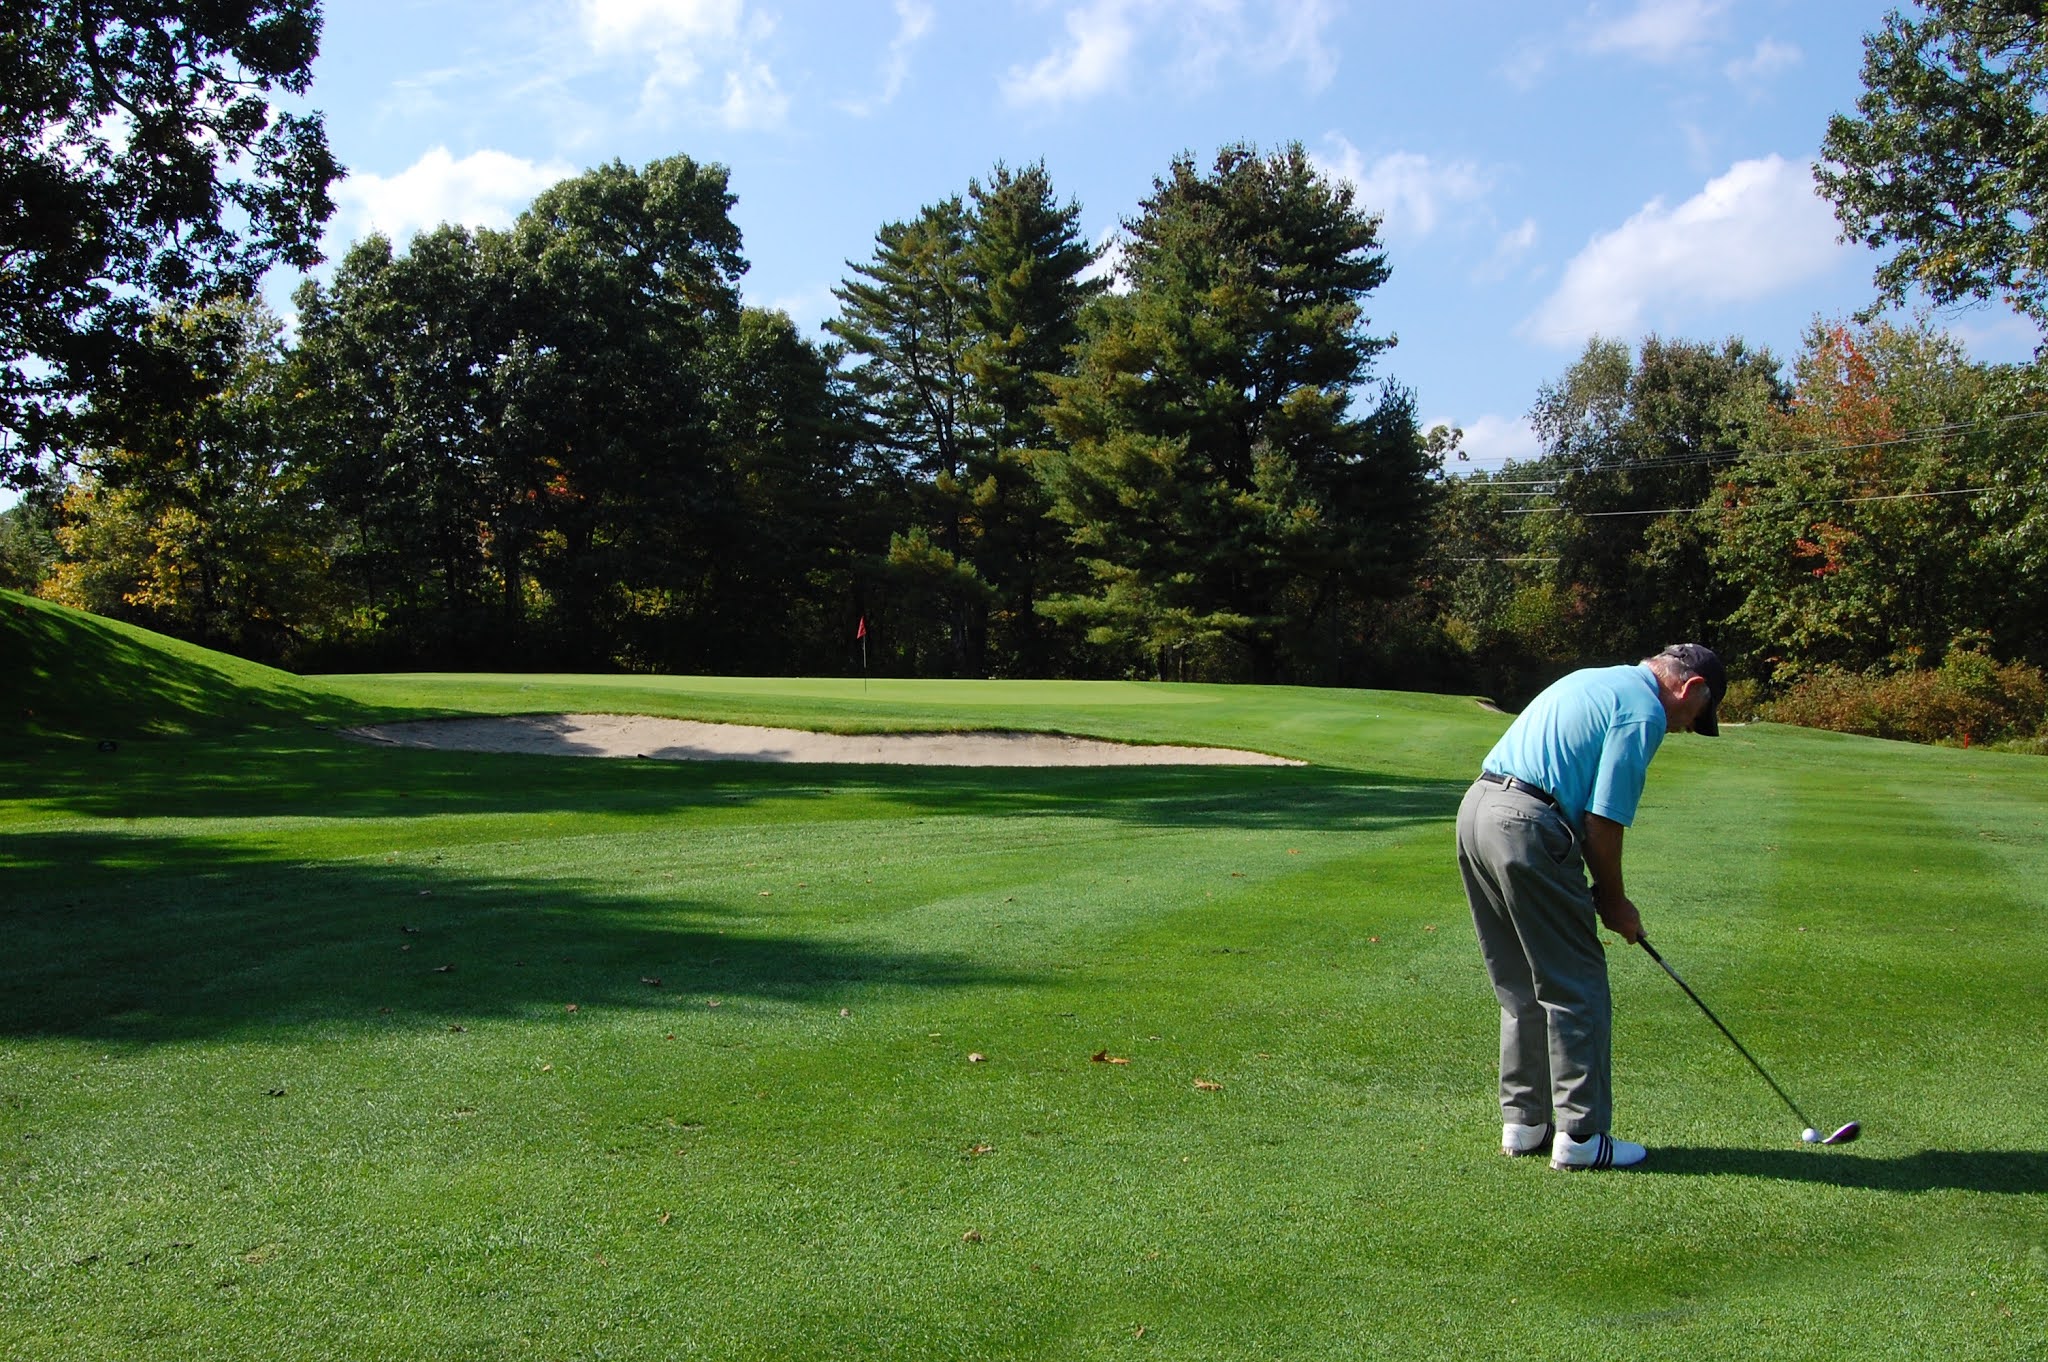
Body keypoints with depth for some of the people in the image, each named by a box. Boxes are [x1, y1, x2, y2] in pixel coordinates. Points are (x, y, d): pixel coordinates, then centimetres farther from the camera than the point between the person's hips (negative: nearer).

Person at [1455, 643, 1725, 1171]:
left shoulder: (1599, 681, 24)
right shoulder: (1646, 711, -5)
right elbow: (1604, 819, -10)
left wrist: (1600, 891, 21)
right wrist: (1614, 901, 4)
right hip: (1526, 827, -10)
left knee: (1522, 989, 17)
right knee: (1577, 987, 2)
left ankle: (1523, 1123, 24)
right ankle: (1580, 1135, 8)